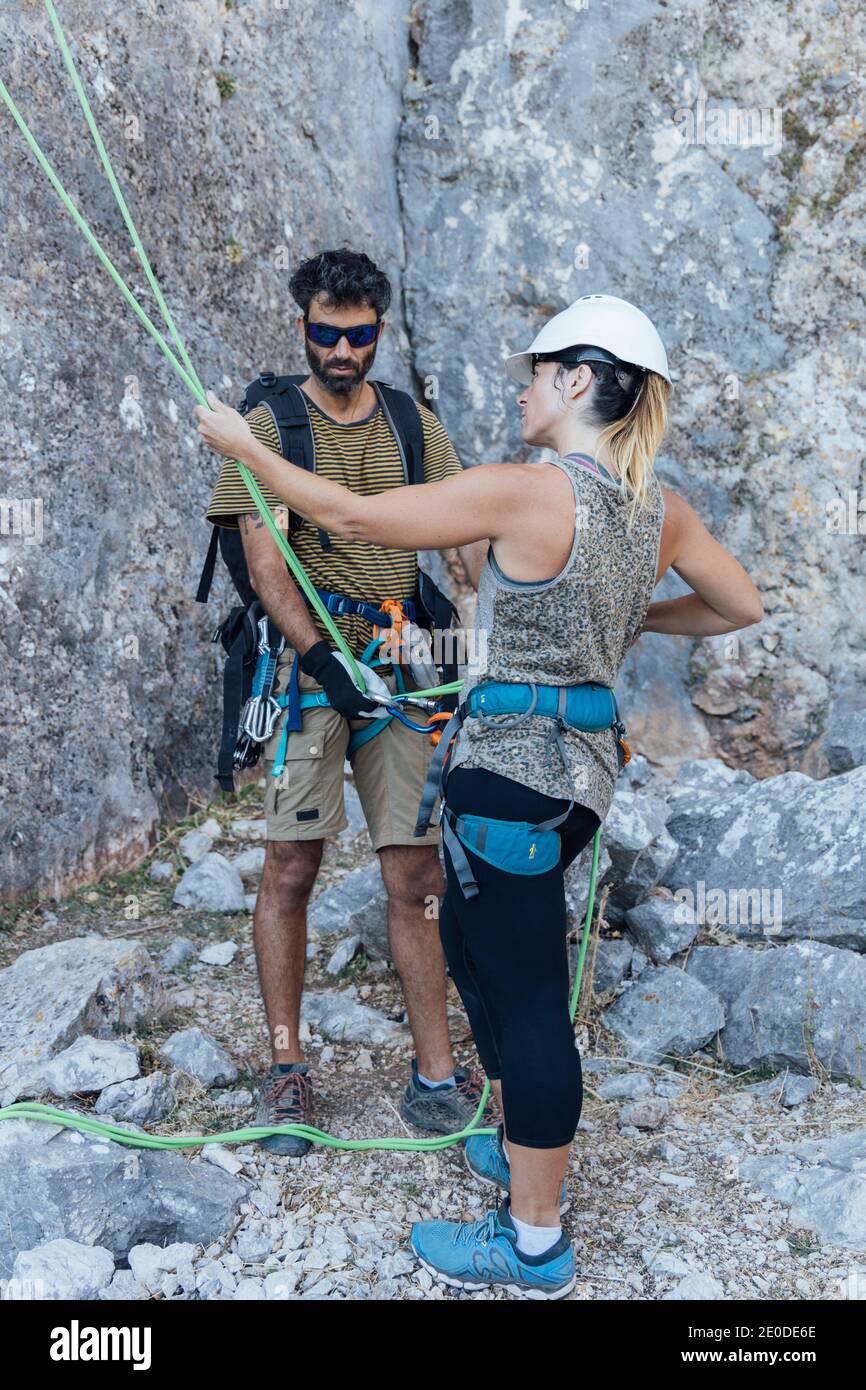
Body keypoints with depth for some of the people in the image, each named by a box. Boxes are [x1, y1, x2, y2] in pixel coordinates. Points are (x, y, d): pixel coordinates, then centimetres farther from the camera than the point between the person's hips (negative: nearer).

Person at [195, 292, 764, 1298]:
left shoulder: (526, 492, -17)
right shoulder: (661, 508, 4)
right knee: (470, 940, 25)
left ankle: (535, 1244, 19)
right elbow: (742, 608, 16)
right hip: (580, 762, 9)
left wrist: (244, 448, 2)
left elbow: (353, 517, -11)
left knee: (526, 991, 2)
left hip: (513, 764, -9)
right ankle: (524, 1149, 41)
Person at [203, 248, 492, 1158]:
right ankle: (285, 1070, 15)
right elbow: (264, 561, -8)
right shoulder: (269, 425, 2)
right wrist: (320, 656, -22)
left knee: (415, 878, 4)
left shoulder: (416, 426, 12)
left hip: (404, 669, 3)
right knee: (291, 869, 2)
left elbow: (467, 537, 6)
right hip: (309, 664, -3)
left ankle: (435, 1079, 12)